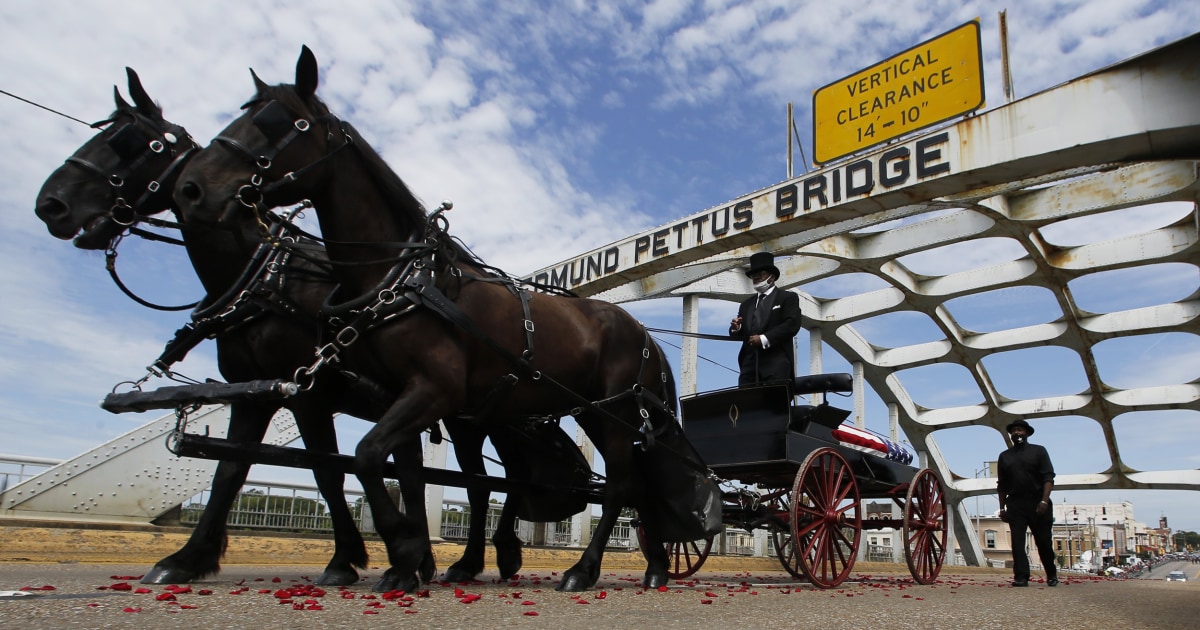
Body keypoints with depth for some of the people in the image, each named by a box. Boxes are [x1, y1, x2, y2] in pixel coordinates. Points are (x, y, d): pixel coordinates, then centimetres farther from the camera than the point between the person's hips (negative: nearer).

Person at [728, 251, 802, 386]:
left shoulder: (788, 298, 9)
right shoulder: (746, 305, 24)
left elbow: (792, 324, -7)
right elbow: (740, 335, 21)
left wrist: (765, 339, -15)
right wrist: (736, 329, -3)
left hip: (776, 366, -4)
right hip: (749, 365, 4)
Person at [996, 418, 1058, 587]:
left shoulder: (1039, 451, 6)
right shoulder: (1004, 456, 15)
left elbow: (1048, 477, -3)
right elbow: (1002, 485, 15)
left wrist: (1044, 501, -15)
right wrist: (1002, 508, 9)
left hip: (1037, 504, -2)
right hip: (1015, 505, 2)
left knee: (1044, 541, 4)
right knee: (1017, 541, -6)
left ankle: (1052, 575, 23)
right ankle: (1021, 577, -7)